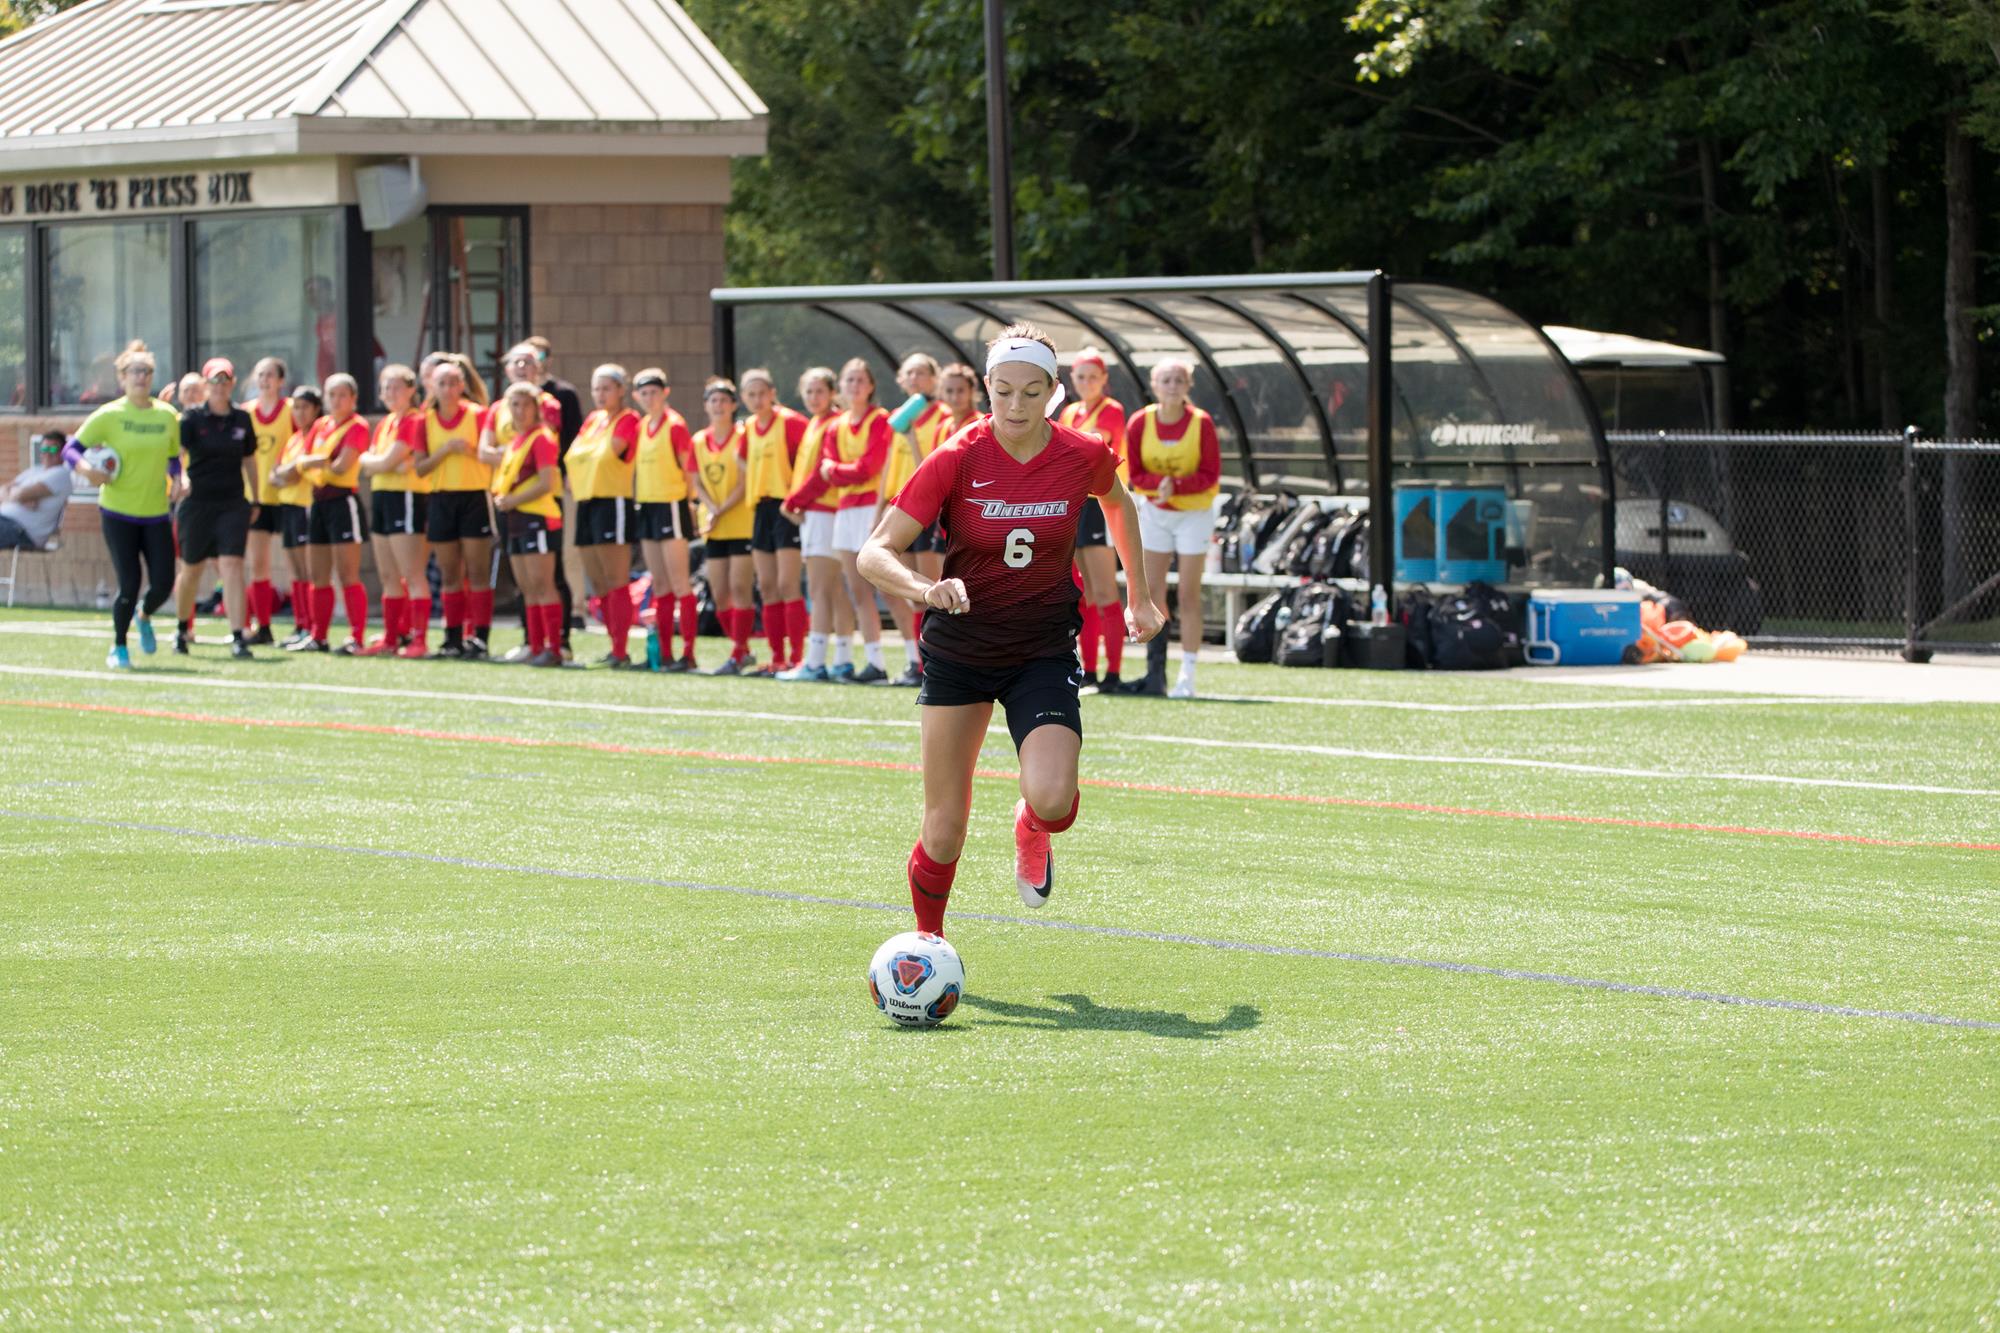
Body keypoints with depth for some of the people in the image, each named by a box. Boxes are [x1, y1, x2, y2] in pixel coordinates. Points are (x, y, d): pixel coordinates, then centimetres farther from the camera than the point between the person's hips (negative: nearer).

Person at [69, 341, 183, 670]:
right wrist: (86, 469, -24)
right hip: (118, 513, -3)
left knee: (163, 584, -4)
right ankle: (118, 647, 16)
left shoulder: (167, 416, 5)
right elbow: (71, 449, -4)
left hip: (156, 513, 3)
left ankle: (144, 616, 33)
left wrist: (178, 478, -4)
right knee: (129, 584, -7)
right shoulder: (109, 415, -6)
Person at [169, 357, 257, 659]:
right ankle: (182, 629, 35)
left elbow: (249, 461, 17)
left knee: (232, 566, -13)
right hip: (197, 502, -1)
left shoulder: (242, 419, 6)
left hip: (233, 503, 1)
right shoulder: (192, 418, -3)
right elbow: (177, 453, -17)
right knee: (191, 570, 12)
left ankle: (238, 638, -16)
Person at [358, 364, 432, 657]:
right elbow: (367, 464, 9)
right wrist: (392, 464, -8)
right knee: (388, 576, 12)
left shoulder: (415, 421, -10)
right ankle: (391, 638, 17)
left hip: (406, 498, -9)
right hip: (381, 497, 9)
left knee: (412, 575, -10)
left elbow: (388, 461, -15)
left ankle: (419, 640, -12)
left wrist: (374, 461, 4)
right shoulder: (384, 424, 17)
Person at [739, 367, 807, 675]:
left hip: (786, 508, -8)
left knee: (787, 585, -11)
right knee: (767, 586, 7)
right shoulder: (749, 428, 12)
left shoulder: (789, 421, -10)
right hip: (761, 508, 8)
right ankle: (777, 657, 11)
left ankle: (795, 658, -10)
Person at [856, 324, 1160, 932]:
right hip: (959, 649, 0)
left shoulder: (1084, 456, -9)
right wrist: (926, 588, -38)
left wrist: (1139, 595, 21)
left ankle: (1031, 828, 16)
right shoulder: (957, 459, -16)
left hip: (1045, 653, 0)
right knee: (945, 829, -1)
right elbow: (874, 553, -18)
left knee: (1052, 801, -23)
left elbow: (1117, 503, 16)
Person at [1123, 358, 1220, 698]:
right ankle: (1155, 673, 6)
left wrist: (1176, 485, -28)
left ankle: (1187, 677, 1)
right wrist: (1160, 483, -27)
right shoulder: (1139, 423, -10)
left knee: (1188, 596, -3)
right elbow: (1135, 475, -7)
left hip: (1194, 513, -3)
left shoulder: (1201, 422, -16)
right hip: (1154, 513, 3)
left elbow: (1211, 475, -14)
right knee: (1151, 592, 1)